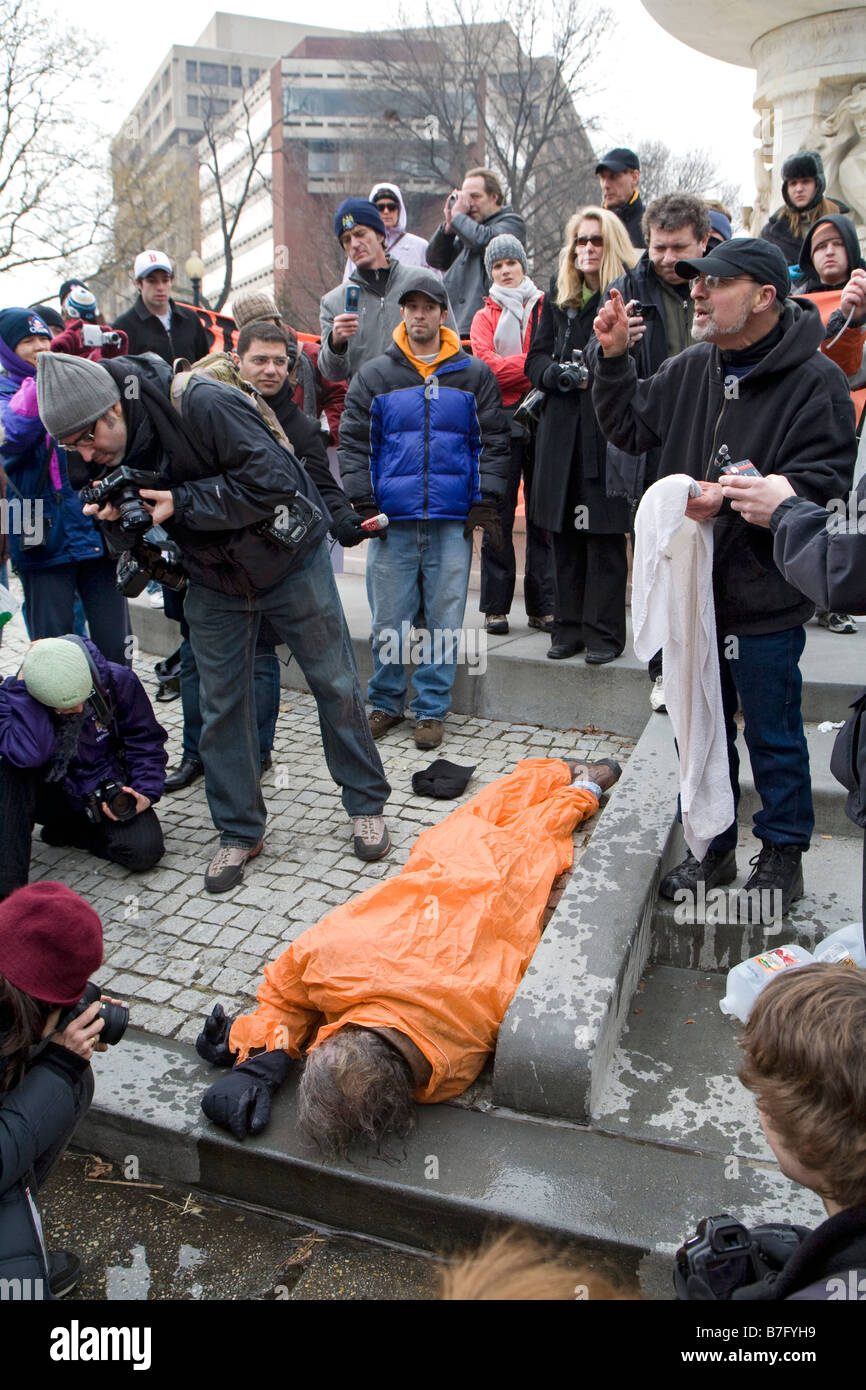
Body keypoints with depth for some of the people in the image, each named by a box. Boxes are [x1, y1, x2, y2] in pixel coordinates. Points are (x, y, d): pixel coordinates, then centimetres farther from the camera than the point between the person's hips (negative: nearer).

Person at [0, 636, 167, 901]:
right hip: (53, 794, -1)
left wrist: (146, 792, -17)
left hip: (108, 793, 1)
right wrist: (22, 679, -39)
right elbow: (29, 754, -42)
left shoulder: (116, 680, -17)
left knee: (146, 851, -24)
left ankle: (65, 830, 3)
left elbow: (145, 740, -4)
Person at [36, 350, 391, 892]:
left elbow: (274, 480, -31)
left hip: (290, 561, -5)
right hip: (214, 579, 5)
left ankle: (367, 805, 23)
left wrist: (181, 502, -31)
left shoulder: (201, 403, -29)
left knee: (336, 684, 5)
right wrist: (119, 517, -20)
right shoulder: (104, 454, -7)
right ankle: (240, 832, 20)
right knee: (221, 705, 5)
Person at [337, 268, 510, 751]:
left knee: (444, 618, 2)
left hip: (453, 521, 0)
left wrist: (485, 502, -4)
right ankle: (386, 702, 20)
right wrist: (363, 503, -3)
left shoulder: (474, 375, 9)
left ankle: (432, 708, 14)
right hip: (392, 519, 0)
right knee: (389, 618, 4)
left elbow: (495, 441, 6)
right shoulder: (375, 375, 9)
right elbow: (353, 440, 6)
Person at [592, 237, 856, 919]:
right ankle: (714, 848, 34)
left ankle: (783, 856, 29)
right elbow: (631, 429, 17)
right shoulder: (689, 369, 6)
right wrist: (614, 358, 5)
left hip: (767, 597, -6)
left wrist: (737, 496, -27)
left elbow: (825, 478, -16)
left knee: (773, 735, 8)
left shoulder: (815, 380, -11)